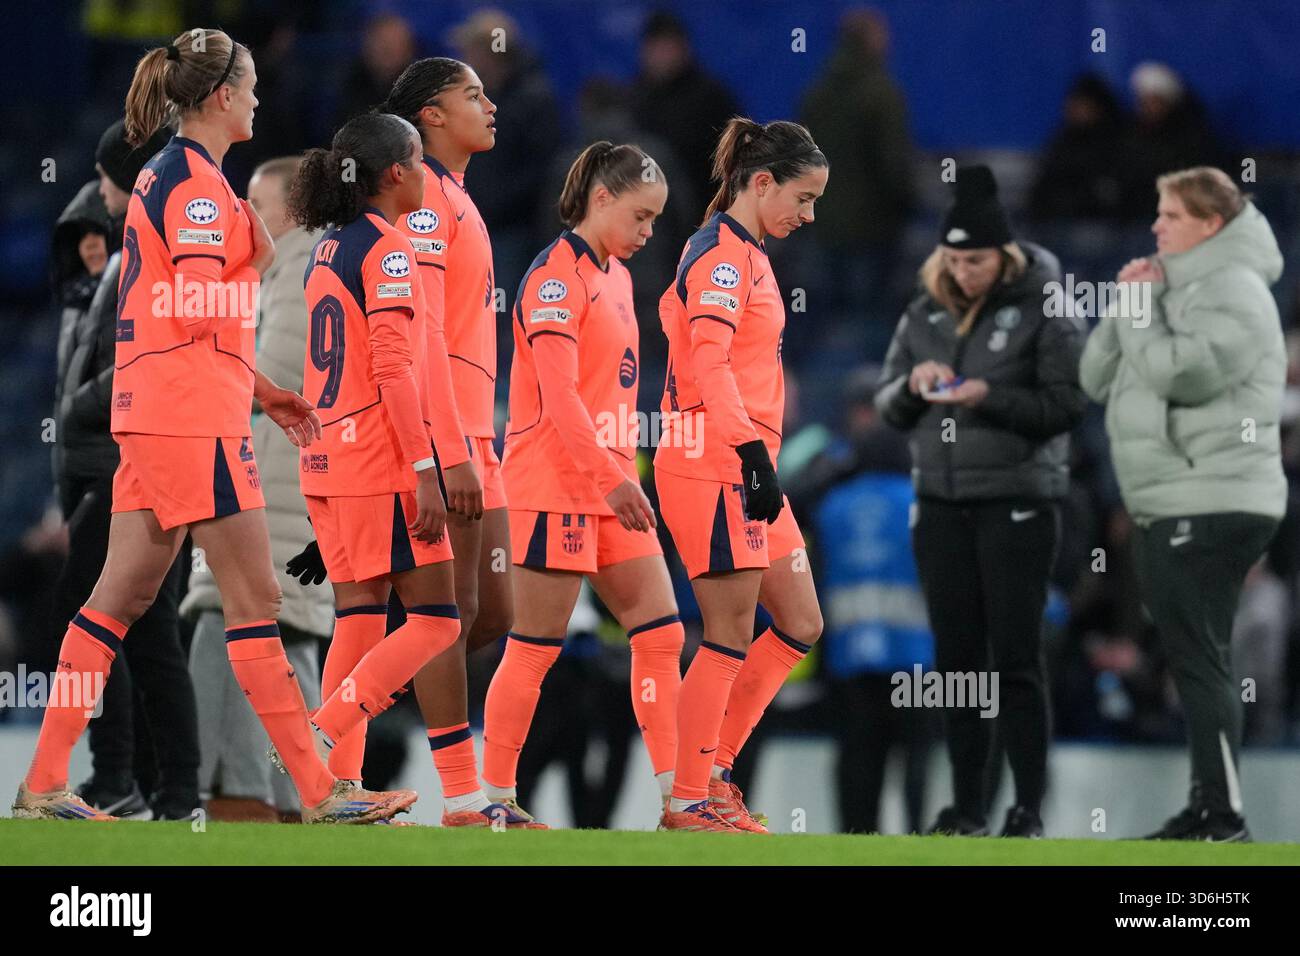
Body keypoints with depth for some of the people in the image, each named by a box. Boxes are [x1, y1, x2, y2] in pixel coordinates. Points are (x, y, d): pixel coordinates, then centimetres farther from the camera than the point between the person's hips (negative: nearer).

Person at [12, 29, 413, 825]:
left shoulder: (166, 175, 18)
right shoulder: (199, 183, -13)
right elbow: (201, 311, -21)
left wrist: (261, 390, 21)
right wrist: (260, 260, -4)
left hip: (155, 414, 10)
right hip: (194, 417, -10)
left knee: (121, 596, 8)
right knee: (255, 601, -6)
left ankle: (44, 784, 8)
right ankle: (319, 790, -4)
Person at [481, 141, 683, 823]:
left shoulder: (615, 275, 15)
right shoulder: (557, 275, -12)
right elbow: (559, 396, -19)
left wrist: (623, 473, 13)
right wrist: (611, 477, -24)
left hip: (609, 483, 9)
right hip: (556, 485, -9)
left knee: (660, 634, 3)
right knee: (535, 648, -5)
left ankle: (676, 793, 5)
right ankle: (494, 797, 1)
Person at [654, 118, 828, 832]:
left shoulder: (748, 256, 18)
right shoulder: (721, 255, -12)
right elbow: (709, 364, -23)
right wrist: (753, 451, -29)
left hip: (746, 470, 10)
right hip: (713, 470, -10)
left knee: (799, 625, 11)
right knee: (731, 638, -6)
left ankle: (713, 770, 17)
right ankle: (688, 804, 1)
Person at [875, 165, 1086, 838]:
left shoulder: (1044, 310, -6)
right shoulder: (925, 313, 9)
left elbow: (1066, 405, -10)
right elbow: (887, 407, 13)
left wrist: (990, 397, -21)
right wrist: (913, 385, -9)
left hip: (1017, 503, -5)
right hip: (941, 504, 5)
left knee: (1016, 657, -5)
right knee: (956, 657, 7)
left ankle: (1030, 807, -1)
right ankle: (966, 804, 13)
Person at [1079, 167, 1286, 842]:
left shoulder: (1233, 290, -9)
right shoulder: (1173, 289, 20)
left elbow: (1181, 373, -22)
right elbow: (1097, 379, 16)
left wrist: (1140, 307, -8)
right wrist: (1127, 307, 3)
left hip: (1211, 506, -10)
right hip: (1168, 508, 10)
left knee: (1200, 660, -11)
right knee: (1194, 663, 11)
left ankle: (1224, 817, -12)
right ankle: (1205, 809, 15)